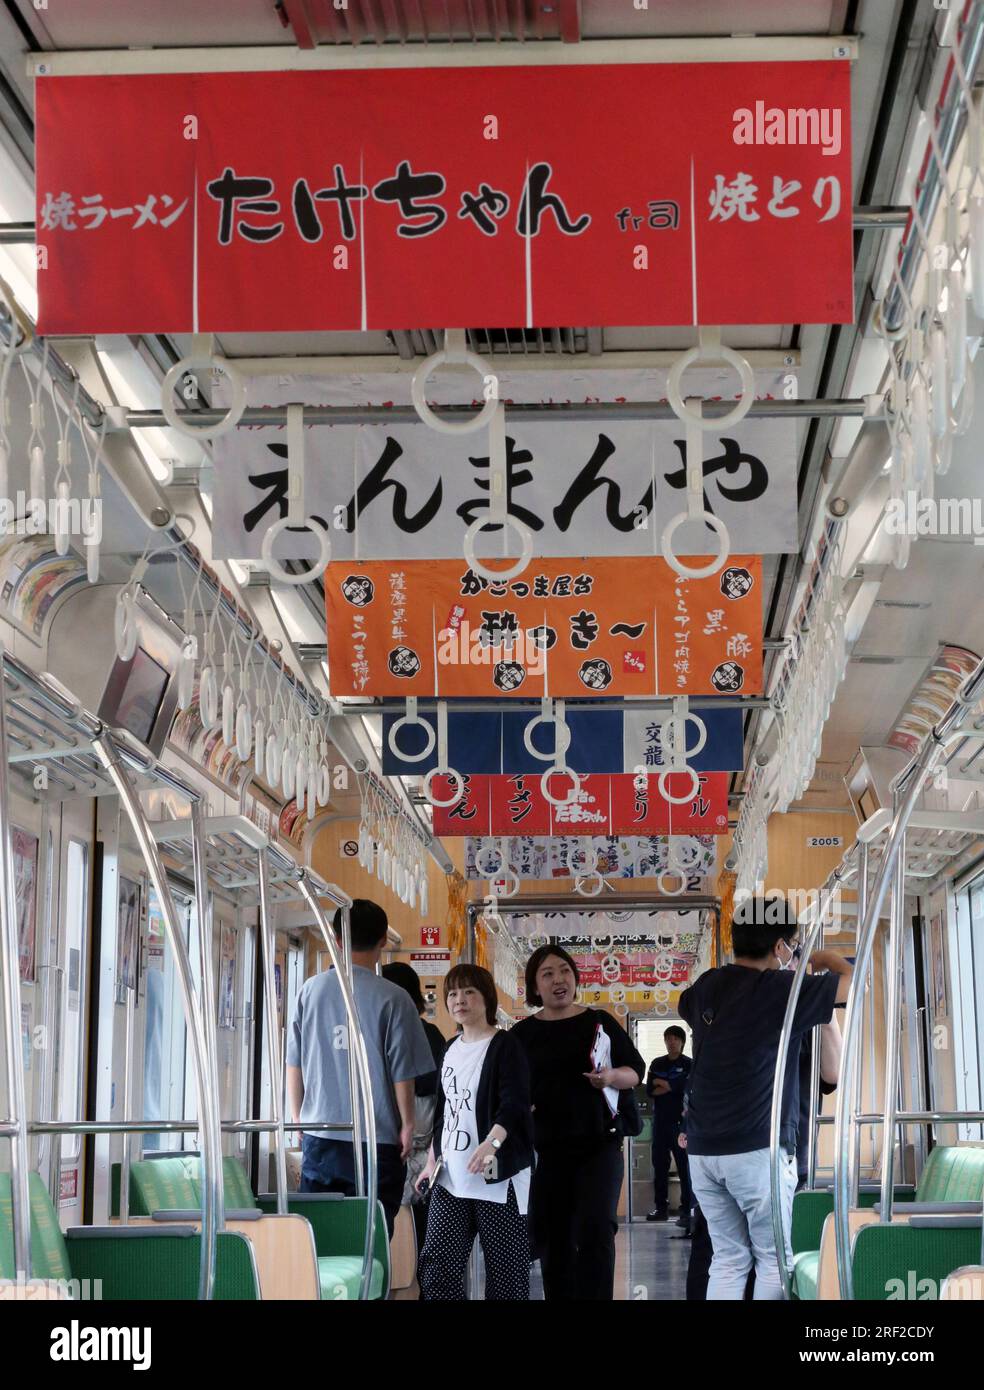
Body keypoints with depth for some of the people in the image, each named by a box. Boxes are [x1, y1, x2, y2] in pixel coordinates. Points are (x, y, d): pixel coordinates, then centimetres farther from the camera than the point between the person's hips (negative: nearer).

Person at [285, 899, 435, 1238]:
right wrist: (407, 1126, 7)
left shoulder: (311, 989, 1)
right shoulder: (392, 998, -8)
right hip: (377, 1141, -3)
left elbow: (293, 1064, 7)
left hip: (319, 1137, 3)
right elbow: (402, 1072, -6)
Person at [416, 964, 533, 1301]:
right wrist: (432, 1161, 18)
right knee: (436, 1264, -1)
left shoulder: (505, 1046, -6)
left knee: (505, 1269, -3)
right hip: (451, 1177, 7)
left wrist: (491, 1143, -35)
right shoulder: (450, 1050, 16)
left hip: (498, 1175, -7)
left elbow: (514, 1105, -18)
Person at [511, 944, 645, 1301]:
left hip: (599, 1144, -1)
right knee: (552, 1240, 5)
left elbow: (637, 1070, 9)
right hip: (545, 1149, 1)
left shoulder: (600, 1023, 4)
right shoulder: (522, 1034, 6)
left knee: (595, 1230, -14)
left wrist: (612, 1076, -11)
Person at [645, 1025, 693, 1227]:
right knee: (659, 1165, 6)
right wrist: (672, 1087, -8)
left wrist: (661, 1083, 0)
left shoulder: (689, 1064, 3)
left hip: (681, 1121, -4)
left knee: (685, 1167, -7)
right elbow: (649, 1090, 3)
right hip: (660, 1121, 4)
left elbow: (685, 1087, -11)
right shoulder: (657, 1064, 13)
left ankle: (687, 1210, -8)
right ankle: (661, 1207, 13)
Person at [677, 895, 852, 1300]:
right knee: (774, 1260, 3)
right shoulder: (781, 990, -9)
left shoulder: (706, 987, 10)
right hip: (757, 1149, -6)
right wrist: (828, 959, 19)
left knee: (728, 1260, 9)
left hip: (702, 1150, 6)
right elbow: (856, 982, -2)